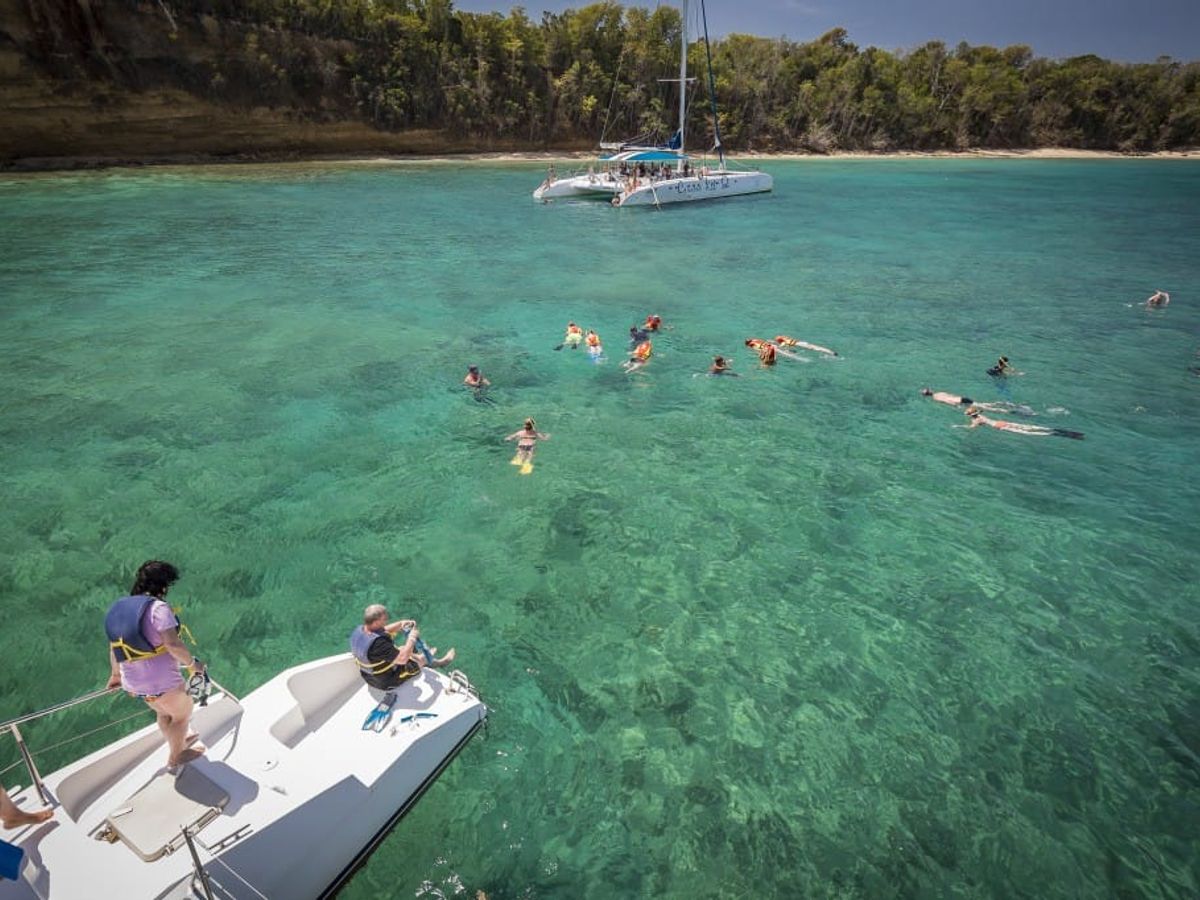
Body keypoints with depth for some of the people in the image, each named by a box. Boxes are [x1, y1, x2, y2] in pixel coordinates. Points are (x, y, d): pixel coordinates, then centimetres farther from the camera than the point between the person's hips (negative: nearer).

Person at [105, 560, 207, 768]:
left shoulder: (119, 608, 5)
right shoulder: (157, 607, -20)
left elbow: (114, 649, 15)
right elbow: (173, 644, -28)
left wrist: (115, 674, 29)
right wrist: (192, 663, -13)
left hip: (133, 683, 8)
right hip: (162, 682, -8)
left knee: (163, 712, 32)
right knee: (182, 714, 19)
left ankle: (178, 743, 53)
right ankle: (176, 756, 39)